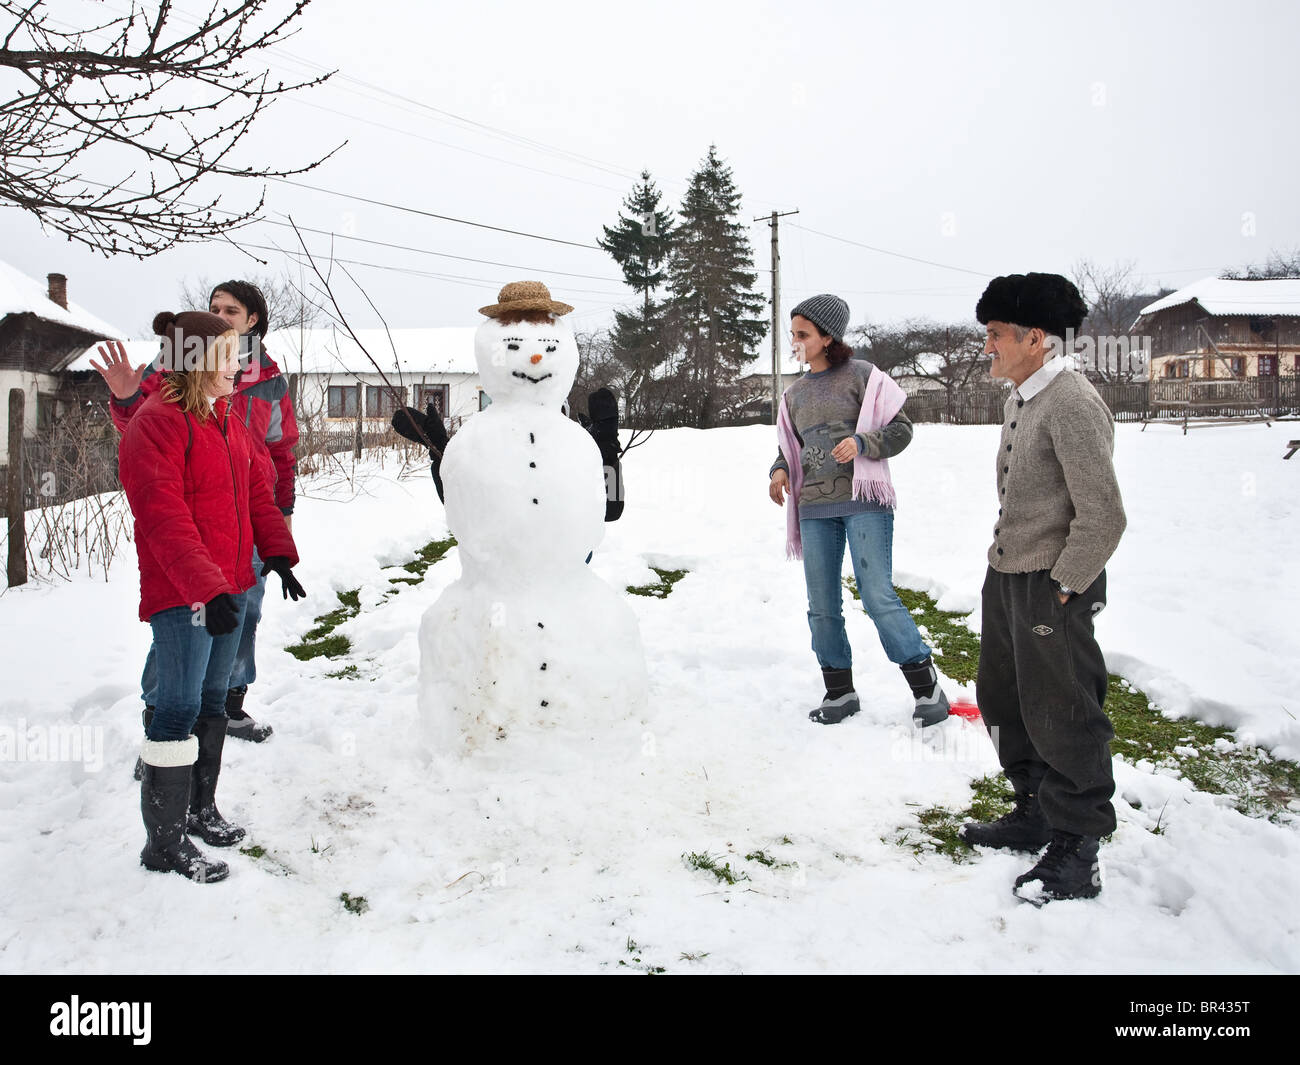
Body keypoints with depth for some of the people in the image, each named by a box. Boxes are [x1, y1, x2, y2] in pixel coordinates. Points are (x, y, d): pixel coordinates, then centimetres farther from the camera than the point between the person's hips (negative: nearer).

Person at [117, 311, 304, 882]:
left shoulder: (226, 419, 15)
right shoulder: (155, 422, -14)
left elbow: (255, 492, 20)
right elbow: (163, 518, -22)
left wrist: (278, 552, 11)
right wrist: (206, 588, -26)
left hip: (230, 585, 9)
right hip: (181, 595, -9)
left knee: (212, 701, 18)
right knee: (180, 708, -6)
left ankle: (201, 809, 32)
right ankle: (164, 841, 4)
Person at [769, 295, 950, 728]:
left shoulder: (861, 375, 0)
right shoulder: (795, 393, 16)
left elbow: (900, 428, -2)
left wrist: (861, 442, -19)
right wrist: (780, 470, 2)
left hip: (863, 501, -6)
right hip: (814, 508, 6)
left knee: (878, 596, -11)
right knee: (822, 606, 6)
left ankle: (926, 686, 2)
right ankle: (840, 692, 19)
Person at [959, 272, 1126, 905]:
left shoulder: (1072, 404, -20)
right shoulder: (1020, 399, 11)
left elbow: (1103, 516, -23)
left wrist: (1064, 585, -15)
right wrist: (1007, 570, 17)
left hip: (1052, 589, -10)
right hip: (1005, 577, 10)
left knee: (1060, 717, 0)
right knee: (1003, 702, 19)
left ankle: (1075, 853, 15)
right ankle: (1035, 815, 36)